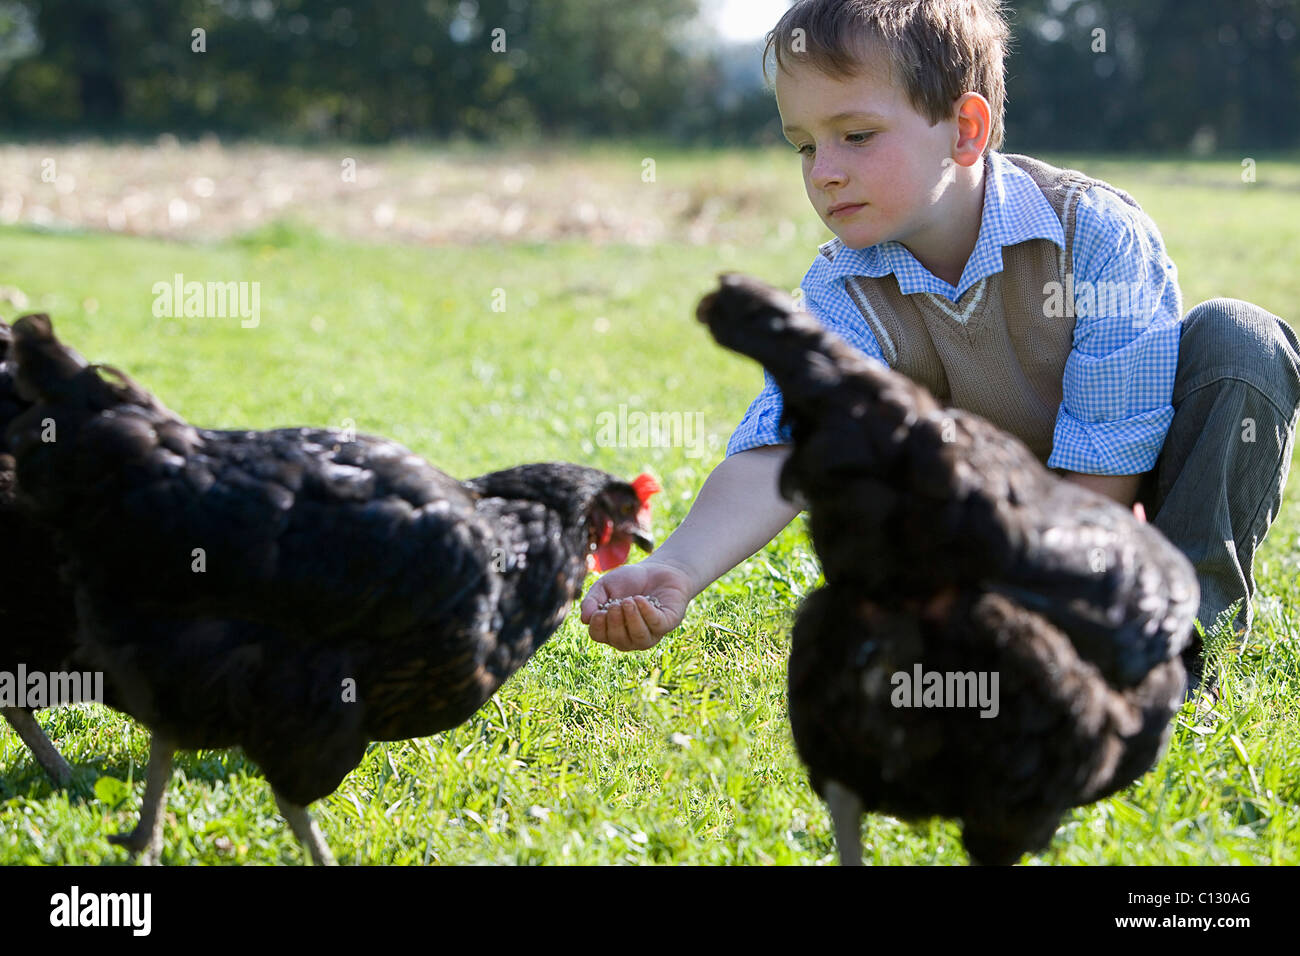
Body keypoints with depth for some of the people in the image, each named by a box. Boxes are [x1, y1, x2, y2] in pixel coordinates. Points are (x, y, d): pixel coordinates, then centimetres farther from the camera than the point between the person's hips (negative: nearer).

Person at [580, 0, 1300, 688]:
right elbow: (782, 451, -34)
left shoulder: (1097, 232, -24)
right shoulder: (846, 294, -17)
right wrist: (678, 570, -52)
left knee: (1236, 339, -26)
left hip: (1139, 506, -3)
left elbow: (1108, 464, -24)